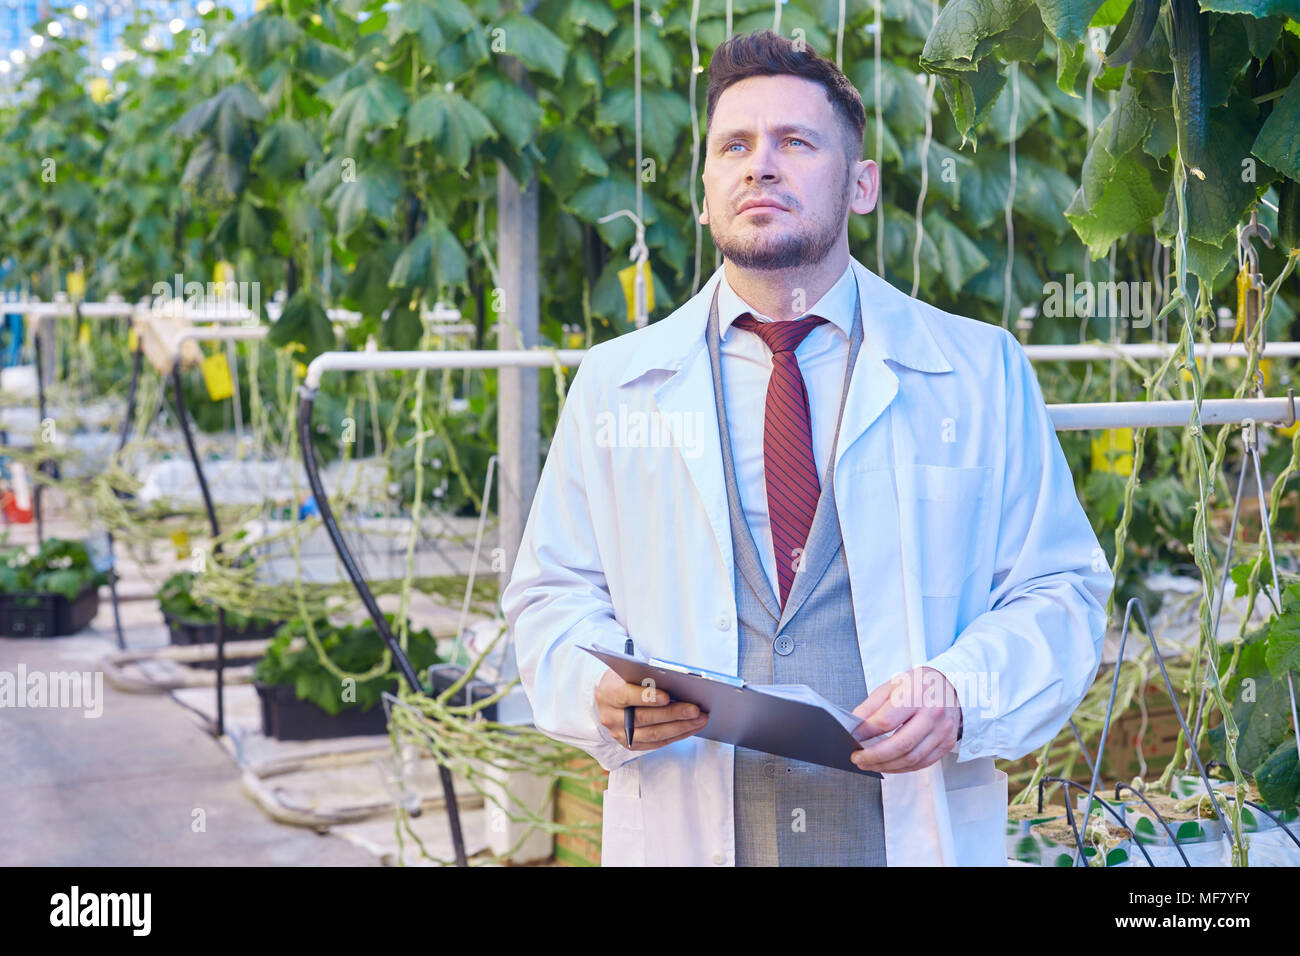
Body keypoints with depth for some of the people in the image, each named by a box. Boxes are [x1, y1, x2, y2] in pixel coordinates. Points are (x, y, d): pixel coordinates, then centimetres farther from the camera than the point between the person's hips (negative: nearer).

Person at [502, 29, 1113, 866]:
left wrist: (962, 697, -17)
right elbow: (553, 599, 8)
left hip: (919, 832, 0)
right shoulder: (614, 384, 7)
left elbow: (1060, 595, 2)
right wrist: (600, 690, -13)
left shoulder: (983, 373, 3)